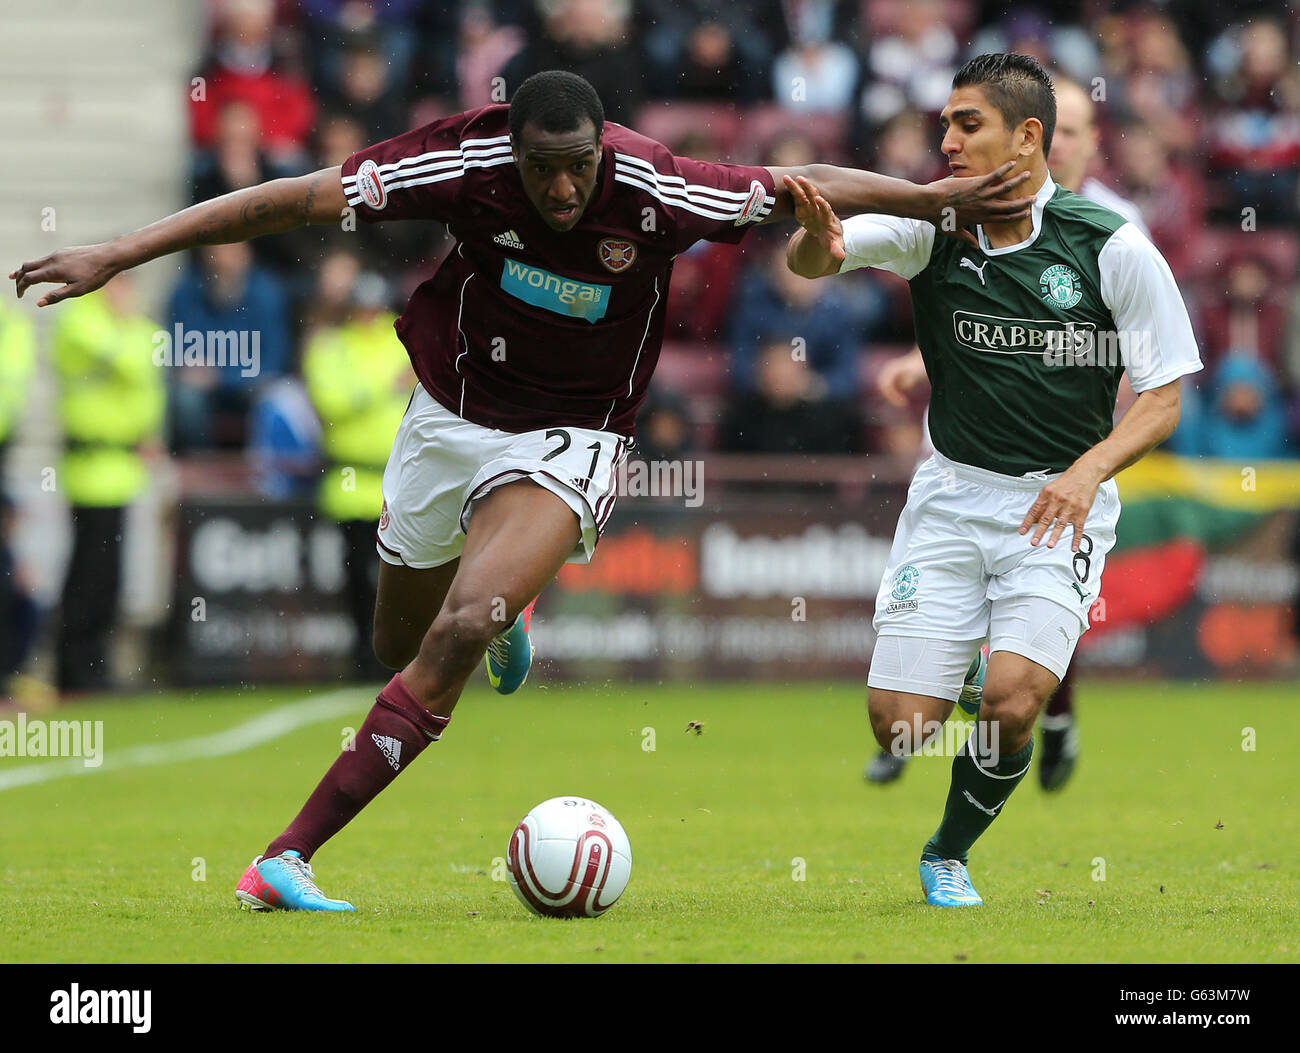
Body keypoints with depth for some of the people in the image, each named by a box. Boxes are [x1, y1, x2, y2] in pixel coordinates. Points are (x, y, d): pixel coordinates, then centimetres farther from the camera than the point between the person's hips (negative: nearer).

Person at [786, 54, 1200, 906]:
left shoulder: (1115, 248, -8)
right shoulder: (934, 227, -2)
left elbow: (1163, 397, -4)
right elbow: (816, 260, -15)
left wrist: (1090, 468, -21)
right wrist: (818, 240, -39)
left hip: (1060, 504, -2)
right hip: (951, 491, 2)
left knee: (1011, 702, -22)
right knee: (899, 725, -7)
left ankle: (950, 853, 6)